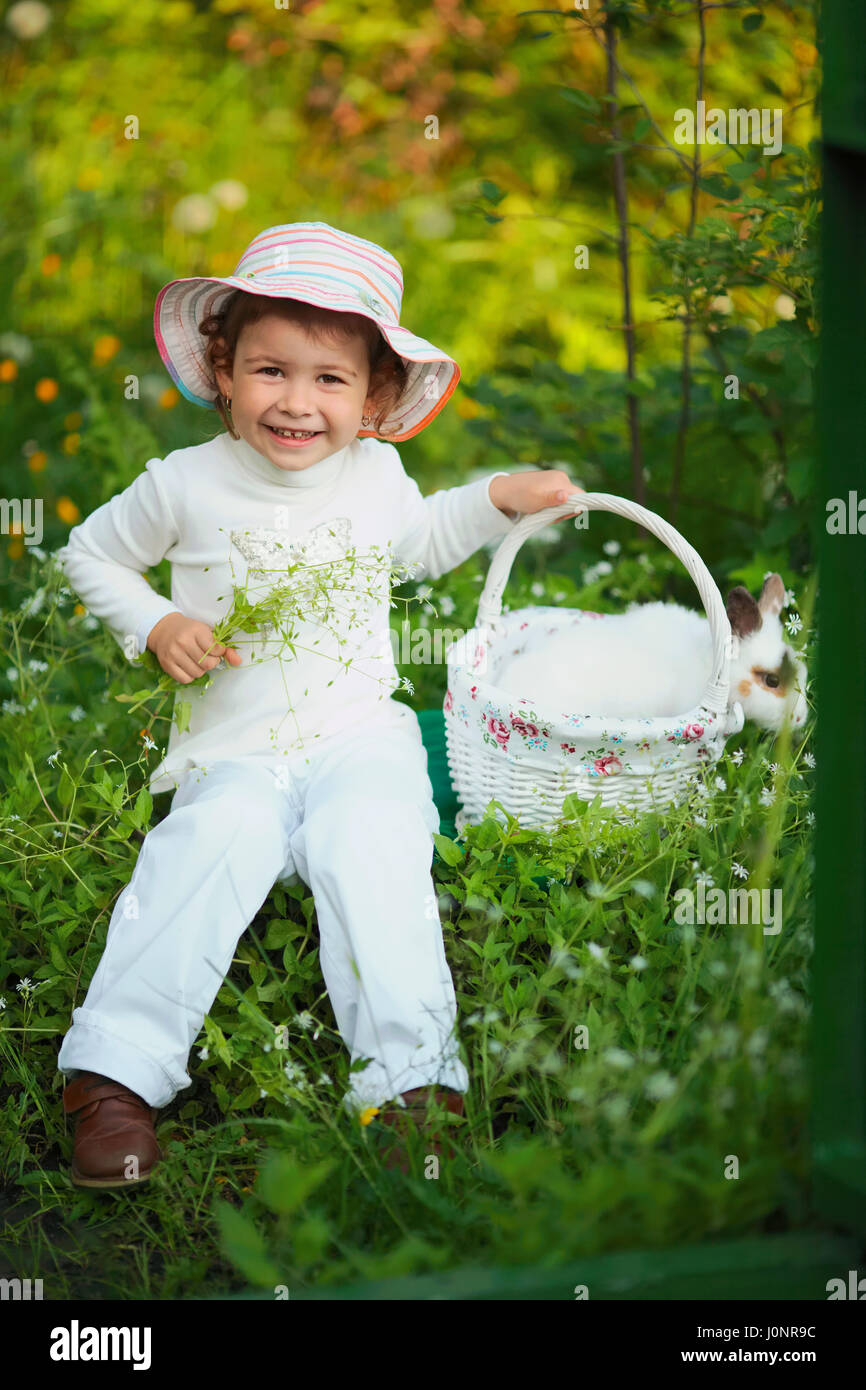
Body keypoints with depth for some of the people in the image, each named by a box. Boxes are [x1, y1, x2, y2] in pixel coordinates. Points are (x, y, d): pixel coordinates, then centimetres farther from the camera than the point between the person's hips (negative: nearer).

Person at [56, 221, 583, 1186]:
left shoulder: (376, 473, 8)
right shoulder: (186, 483, 0)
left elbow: (420, 542, 31)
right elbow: (90, 554, 14)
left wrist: (499, 499, 16)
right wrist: (156, 626, -2)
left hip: (360, 736, 2)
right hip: (234, 752, -1)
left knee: (369, 849, -29)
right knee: (217, 845, -31)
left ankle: (412, 1073, -28)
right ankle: (118, 1069, -27)